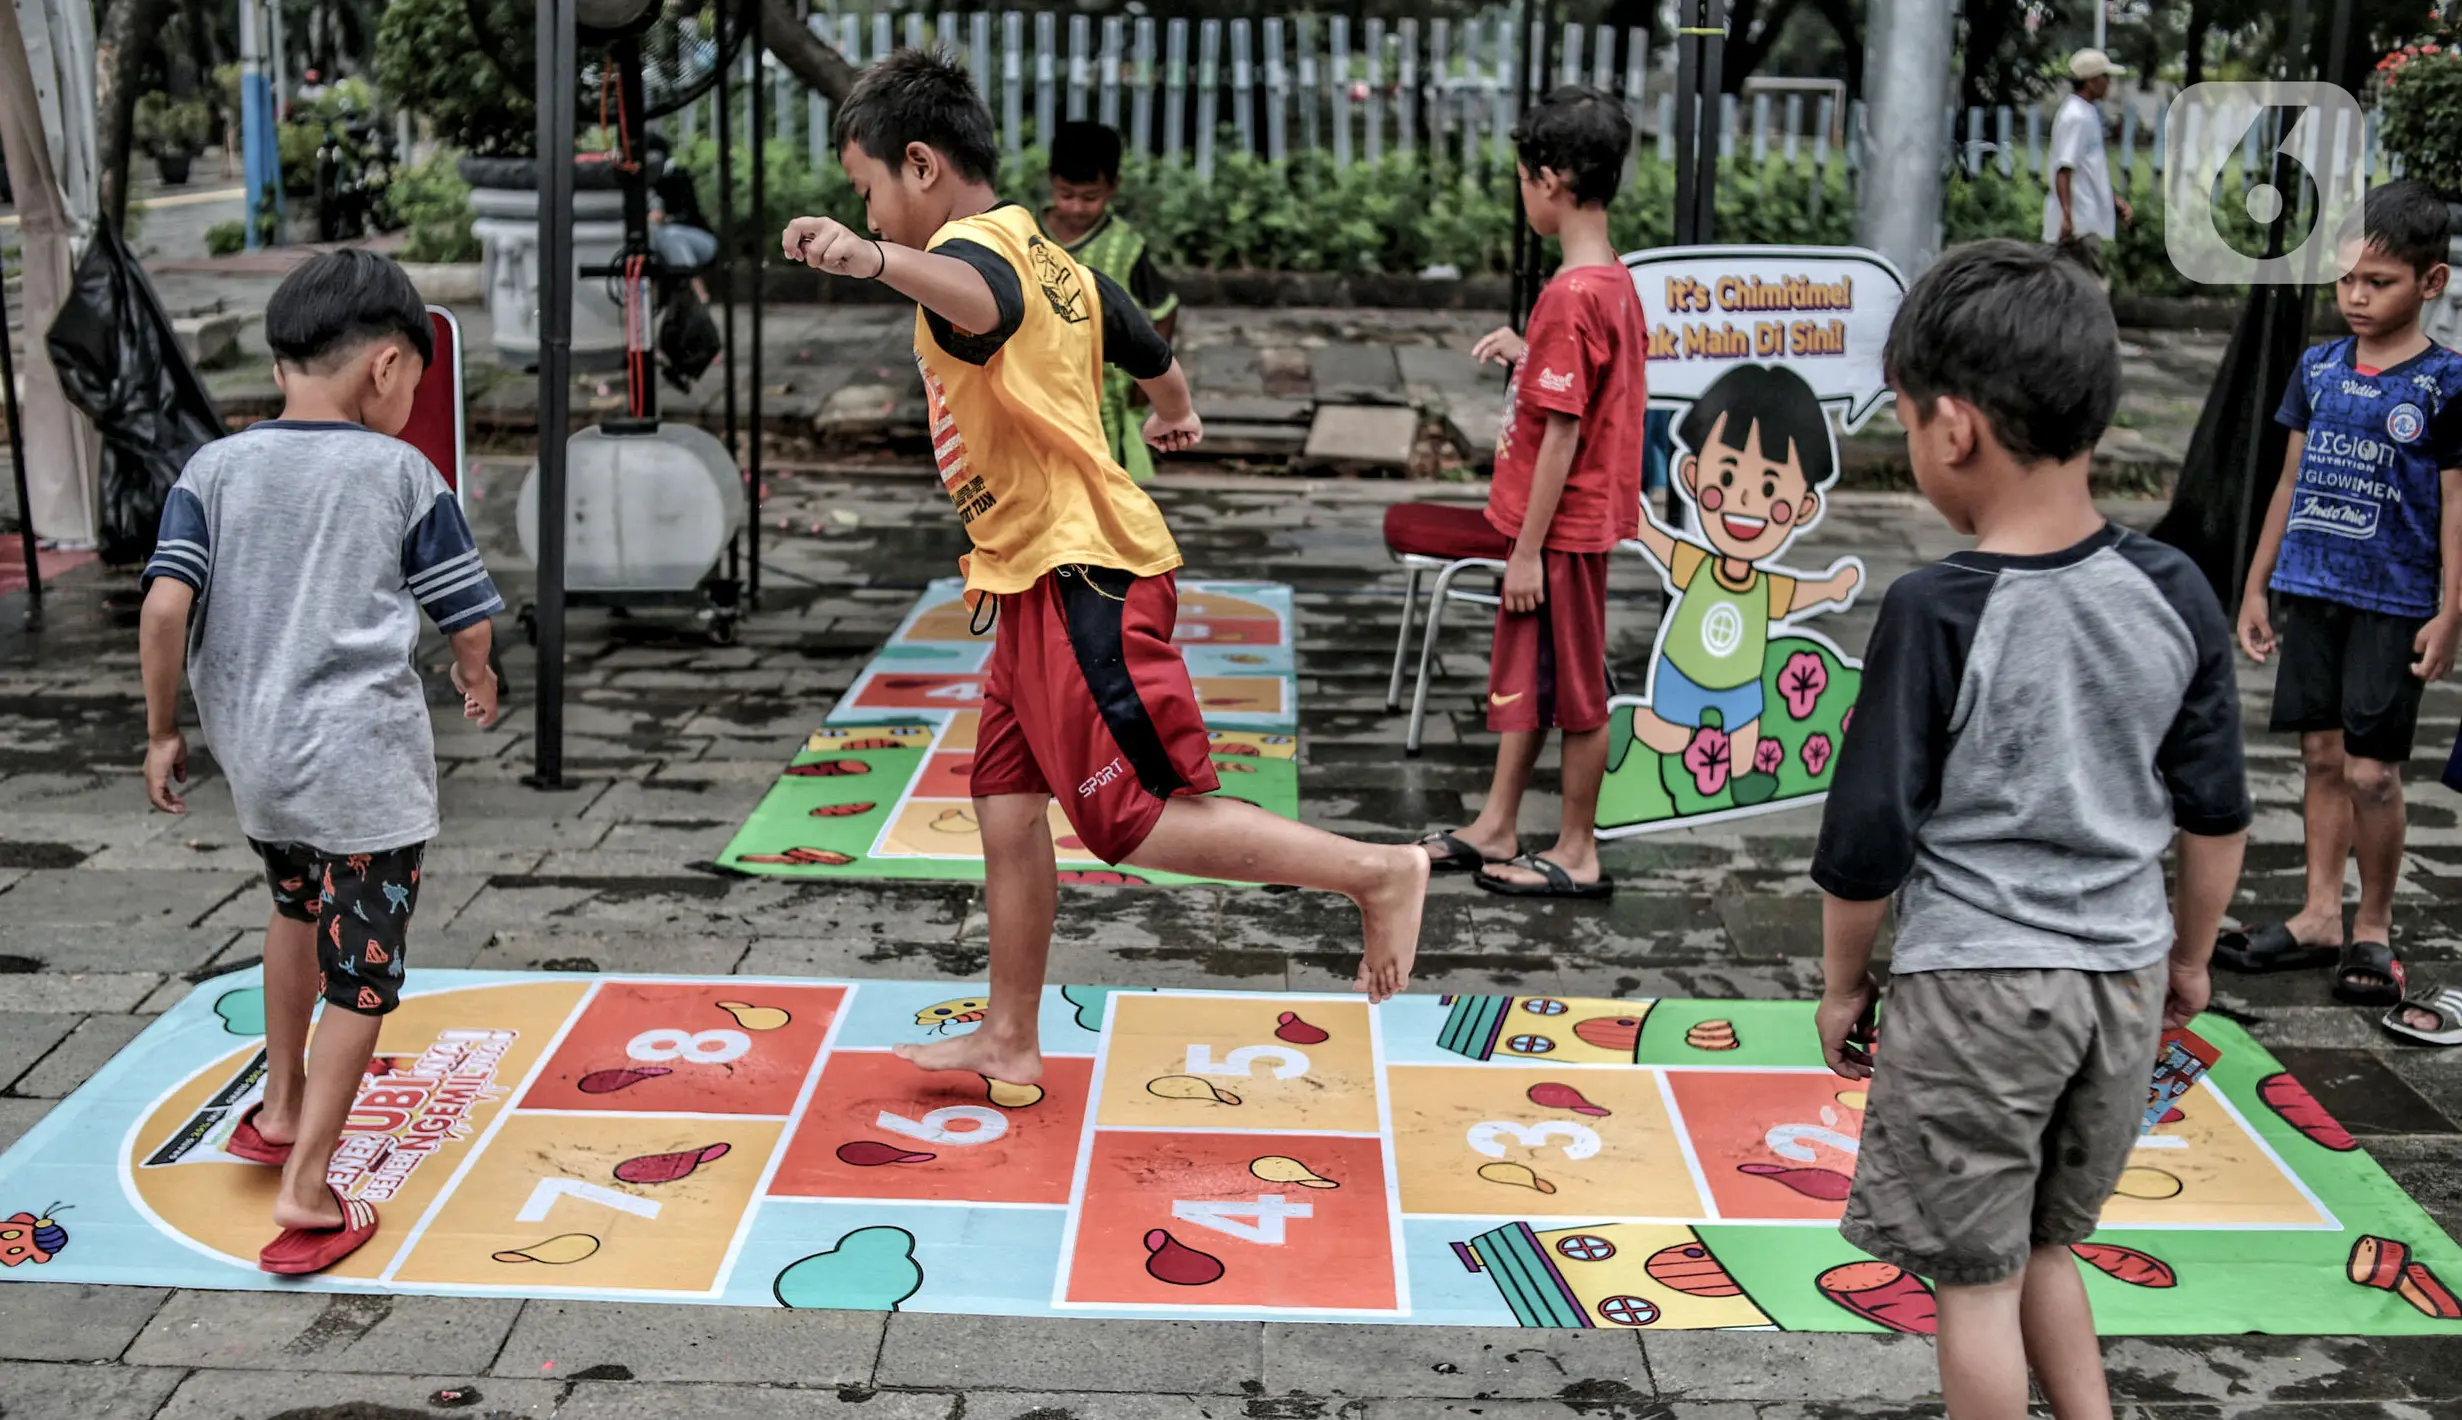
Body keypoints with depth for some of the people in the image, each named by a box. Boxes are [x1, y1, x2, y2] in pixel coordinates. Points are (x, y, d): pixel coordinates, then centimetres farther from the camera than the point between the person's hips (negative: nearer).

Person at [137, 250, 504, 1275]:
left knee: (298, 909, 30)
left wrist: (162, 730, 4)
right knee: (362, 969, 5)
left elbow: (165, 605, -8)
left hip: (254, 757, 5)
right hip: (365, 761, -4)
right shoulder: (402, 474, -4)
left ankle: (282, 1106, 41)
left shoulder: (215, 469, 1)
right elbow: (469, 620, -2)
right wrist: (475, 679, 20)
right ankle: (305, 1189, 3)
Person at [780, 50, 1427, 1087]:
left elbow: (980, 299, -41)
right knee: (1007, 806, 12)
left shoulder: (971, 247, -13)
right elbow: (1153, 356, 34)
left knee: (1138, 822, -10)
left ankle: (1375, 871, -2)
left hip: (1079, 578, -11)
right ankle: (1009, 1040, 21)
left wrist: (873, 259, -61)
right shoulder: (1052, 262, 18)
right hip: (1041, 582, 11)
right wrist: (1174, 417, 56)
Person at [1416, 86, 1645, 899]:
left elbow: (1562, 436, -22)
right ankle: (1496, 828, 30)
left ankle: (1577, 853, 15)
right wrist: (1527, 357, 8)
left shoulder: (1570, 296, -22)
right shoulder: (1616, 283, 7)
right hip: (1581, 521, 10)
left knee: (1573, 690, 3)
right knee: (1524, 678, 18)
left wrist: (1528, 551, -18)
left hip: (1561, 529, -10)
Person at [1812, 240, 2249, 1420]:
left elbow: (1868, 835, -13)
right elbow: (2217, 812, 5)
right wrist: (2188, 956, 20)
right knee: (2044, 1244, 23)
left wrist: (1842, 981, 2)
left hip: (1973, 980, -5)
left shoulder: (1935, 613, -19)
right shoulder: (2174, 596, -4)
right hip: (2122, 975, 5)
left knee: (1976, 1276, 10)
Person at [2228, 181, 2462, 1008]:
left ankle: (2374, 931, 12)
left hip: (2391, 605, -4)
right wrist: (2256, 585, 13)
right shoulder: (2318, 369, 8)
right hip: (2310, 594, 5)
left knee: (2371, 771, -3)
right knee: (2321, 757, 10)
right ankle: (2319, 917, 19)